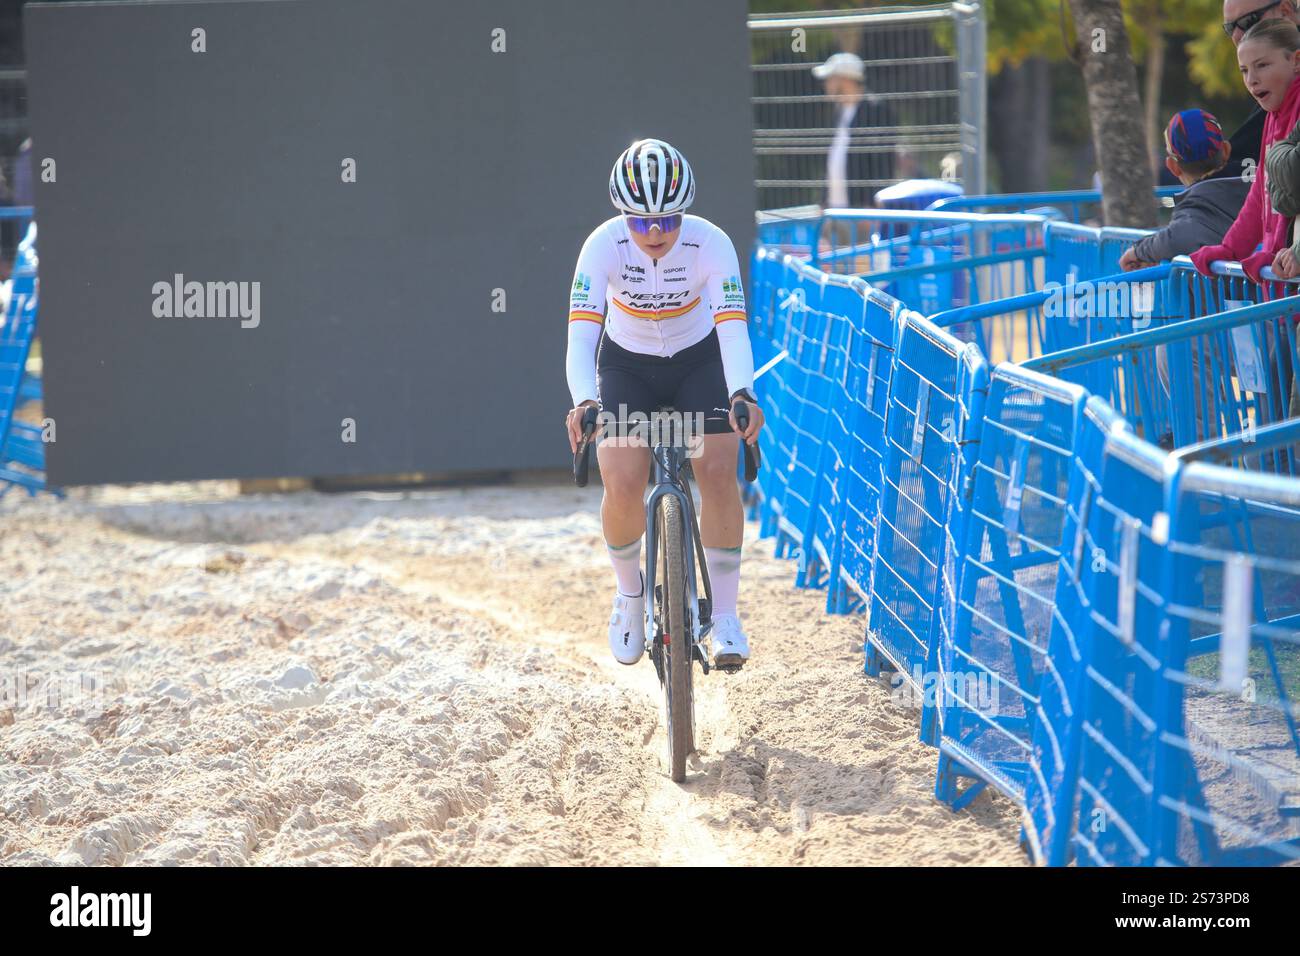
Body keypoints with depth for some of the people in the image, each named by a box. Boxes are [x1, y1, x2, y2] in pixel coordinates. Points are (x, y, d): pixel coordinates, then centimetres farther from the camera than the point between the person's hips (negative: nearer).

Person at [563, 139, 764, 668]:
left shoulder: (711, 244, -27)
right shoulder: (604, 245, -27)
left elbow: (733, 328, -35)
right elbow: (581, 331, -35)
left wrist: (742, 395, -53)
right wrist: (584, 401, -53)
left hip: (698, 362, 0)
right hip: (627, 366, 0)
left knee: (718, 472, -19)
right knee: (622, 488, -17)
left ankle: (724, 614, -6)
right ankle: (630, 590, 13)